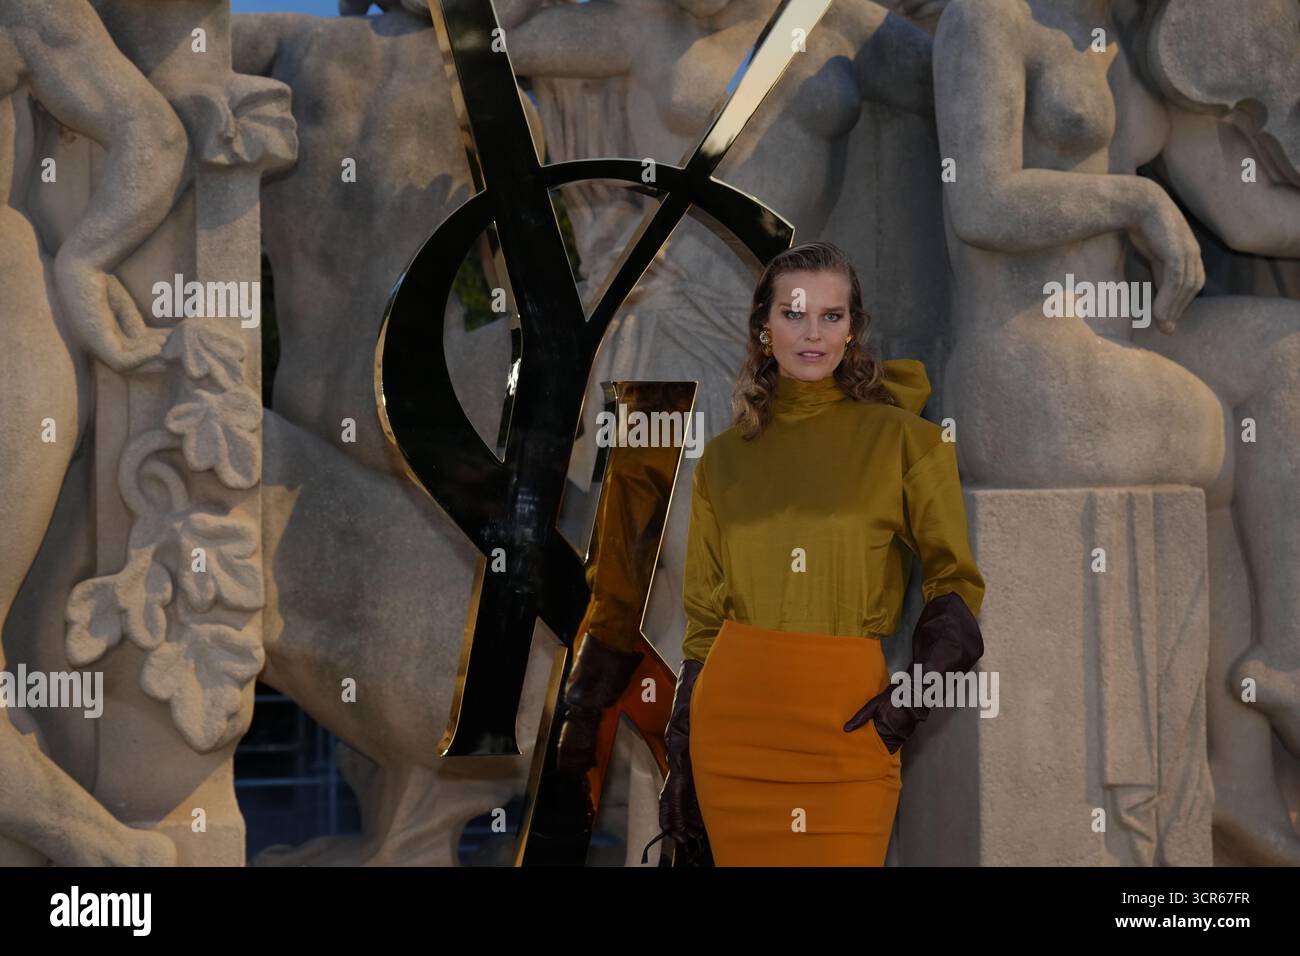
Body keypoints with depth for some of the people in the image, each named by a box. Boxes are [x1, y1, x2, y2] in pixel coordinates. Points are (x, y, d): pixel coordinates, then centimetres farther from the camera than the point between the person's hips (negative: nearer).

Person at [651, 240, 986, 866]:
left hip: (850, 719, -2)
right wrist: (679, 761, 9)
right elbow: (703, 615, 12)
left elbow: (955, 582, 5)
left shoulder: (901, 438, 0)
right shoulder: (725, 457, 9)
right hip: (732, 719, 3)